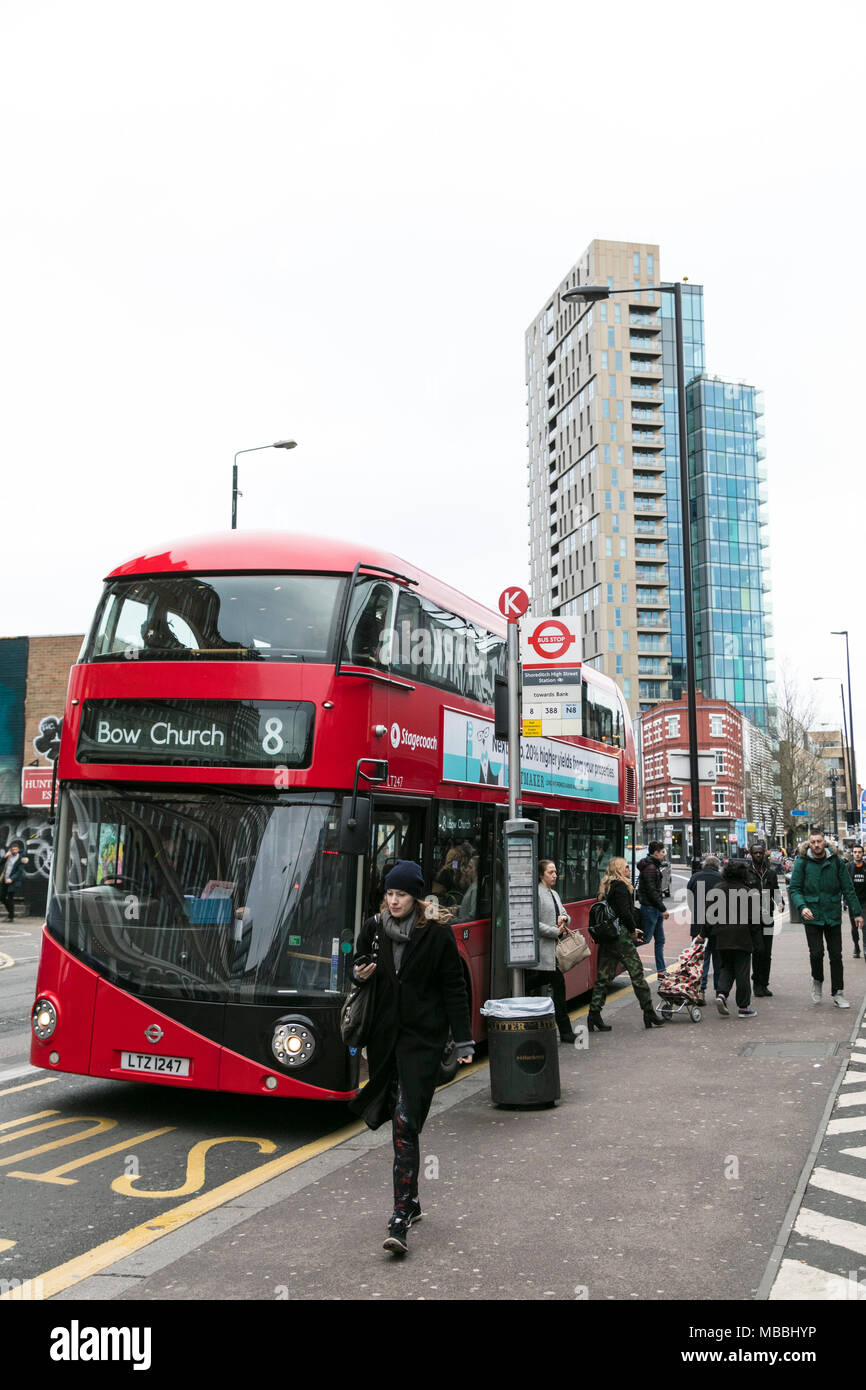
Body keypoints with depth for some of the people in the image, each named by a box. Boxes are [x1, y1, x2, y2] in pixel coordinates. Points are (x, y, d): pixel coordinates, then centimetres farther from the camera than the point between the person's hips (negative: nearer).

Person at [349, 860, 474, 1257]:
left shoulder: (437, 933, -8)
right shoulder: (373, 928, 3)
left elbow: (454, 989, -3)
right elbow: (359, 966, 17)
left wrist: (463, 1041, -4)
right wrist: (360, 973, -8)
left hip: (422, 1039, -5)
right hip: (384, 1036, 5)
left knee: (406, 1124, -13)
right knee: (399, 1122, 15)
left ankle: (400, 1220, -12)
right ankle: (411, 1201, 32)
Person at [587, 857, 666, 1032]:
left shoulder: (605, 887, 17)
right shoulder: (620, 886, -9)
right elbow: (625, 912, -18)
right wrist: (633, 930, -3)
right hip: (621, 935, -9)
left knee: (604, 977, 8)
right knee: (637, 973, 0)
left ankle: (594, 1014, 5)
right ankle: (649, 1013, 6)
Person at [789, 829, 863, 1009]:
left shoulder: (836, 861, 2)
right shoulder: (802, 863, -3)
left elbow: (848, 889, 7)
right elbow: (794, 889, -3)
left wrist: (857, 912, 3)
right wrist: (802, 906, -20)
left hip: (833, 916, 2)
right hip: (812, 916, -2)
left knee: (836, 955, 4)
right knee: (816, 953, -10)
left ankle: (837, 994, 13)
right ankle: (817, 981, 19)